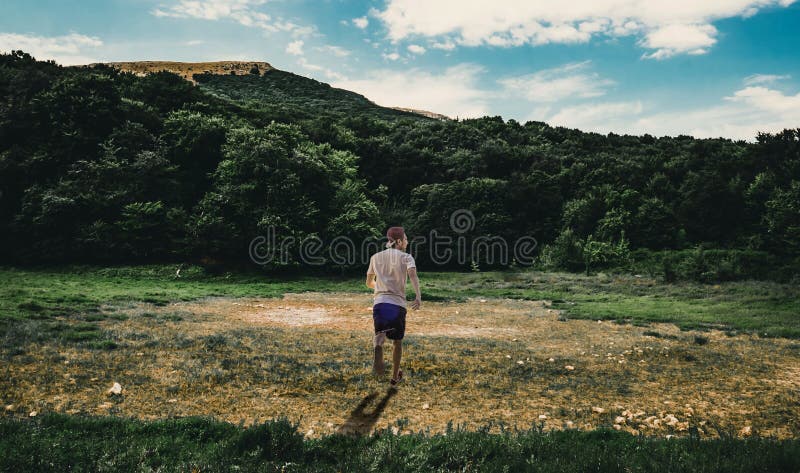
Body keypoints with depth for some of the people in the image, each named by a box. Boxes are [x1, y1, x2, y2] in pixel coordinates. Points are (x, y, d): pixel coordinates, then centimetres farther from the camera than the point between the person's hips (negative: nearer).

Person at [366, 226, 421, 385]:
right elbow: (413, 274, -18)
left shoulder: (376, 257, 15)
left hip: (379, 302, 2)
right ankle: (395, 376, 28)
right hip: (398, 304, -1)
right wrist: (419, 297, -25)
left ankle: (378, 345, -45)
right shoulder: (406, 257, 4)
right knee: (397, 342, 16)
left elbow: (369, 283, 24)